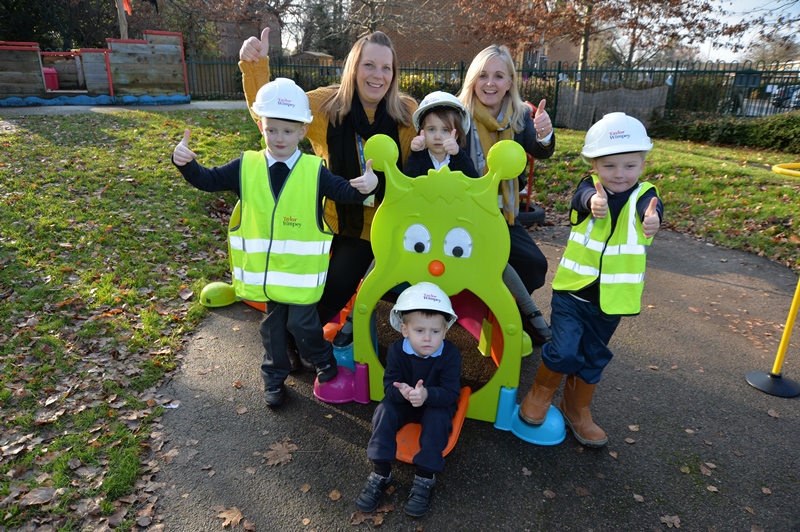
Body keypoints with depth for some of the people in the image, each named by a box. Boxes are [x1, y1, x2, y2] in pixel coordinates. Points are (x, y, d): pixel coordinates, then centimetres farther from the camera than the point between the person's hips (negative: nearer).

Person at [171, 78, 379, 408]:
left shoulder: (314, 171, -6)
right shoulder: (246, 167, -1)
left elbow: (344, 192, -12)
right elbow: (208, 180, 0)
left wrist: (366, 185, -32)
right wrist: (186, 162, -18)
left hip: (301, 268, -3)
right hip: (263, 269, 3)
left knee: (301, 322, 5)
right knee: (273, 324, 17)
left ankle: (324, 361, 35)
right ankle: (274, 376, 37)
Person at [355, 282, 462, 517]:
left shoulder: (450, 354, -23)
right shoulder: (396, 350, -19)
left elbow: (451, 393, -26)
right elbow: (389, 385, -19)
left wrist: (427, 394, -48)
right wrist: (403, 392, -44)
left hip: (437, 405, -2)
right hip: (403, 403, 2)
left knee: (437, 418, -31)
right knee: (385, 410, -23)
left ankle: (425, 478, -17)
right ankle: (380, 473, -15)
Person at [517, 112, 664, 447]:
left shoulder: (644, 195, -7)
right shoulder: (589, 189, -9)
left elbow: (651, 210, -30)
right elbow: (588, 198, -33)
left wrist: (652, 219, -55)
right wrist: (595, 202, -58)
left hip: (612, 296, 2)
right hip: (573, 290, -2)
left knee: (593, 358, 15)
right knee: (563, 350, -11)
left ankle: (577, 410, 38)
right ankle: (540, 393, 20)